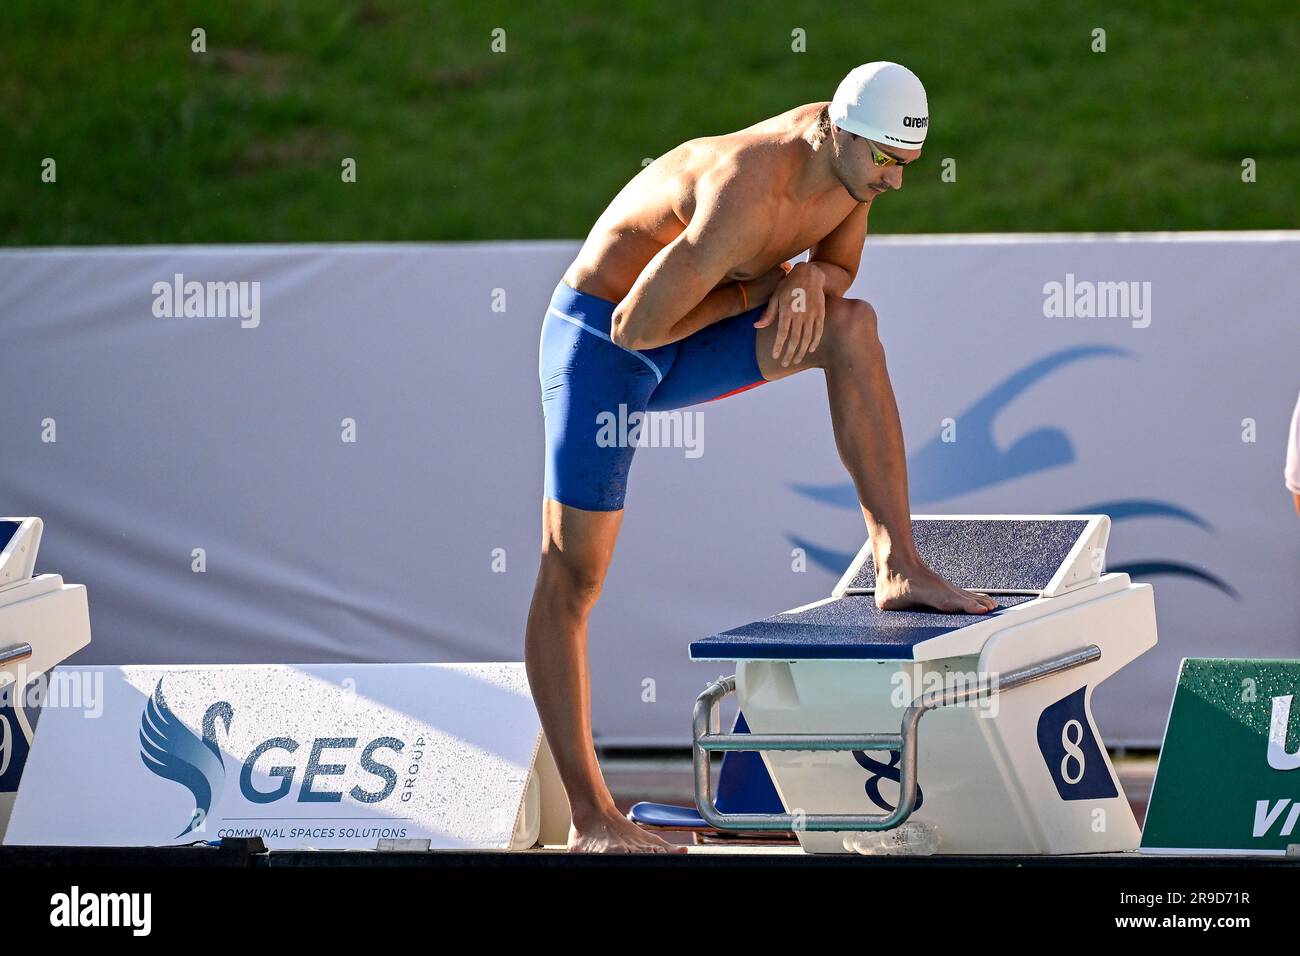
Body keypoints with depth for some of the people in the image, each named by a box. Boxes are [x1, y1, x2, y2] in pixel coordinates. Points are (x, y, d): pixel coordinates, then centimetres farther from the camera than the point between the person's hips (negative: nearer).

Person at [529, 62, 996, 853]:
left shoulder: (851, 158, -8)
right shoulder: (749, 192, -33)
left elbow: (839, 271, 10)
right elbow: (637, 326, -30)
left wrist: (807, 281, -16)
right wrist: (764, 286, -17)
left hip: (687, 344, 7)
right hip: (601, 341, -7)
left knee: (849, 325, -18)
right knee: (573, 575, -7)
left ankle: (899, 566, -19)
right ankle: (590, 819, -3)